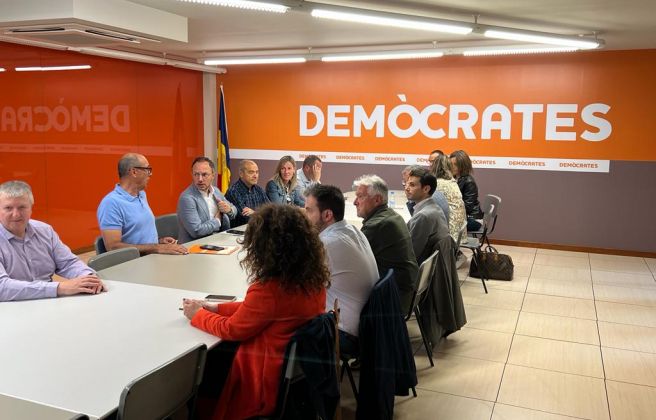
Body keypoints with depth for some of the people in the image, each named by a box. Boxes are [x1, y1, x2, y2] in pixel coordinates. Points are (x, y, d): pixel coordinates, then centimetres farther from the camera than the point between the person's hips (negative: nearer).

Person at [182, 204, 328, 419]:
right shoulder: (313, 277, -5)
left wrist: (198, 314, 4)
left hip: (269, 382, -7)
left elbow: (231, 329, -12)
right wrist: (215, 308, 8)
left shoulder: (268, 289, -30)